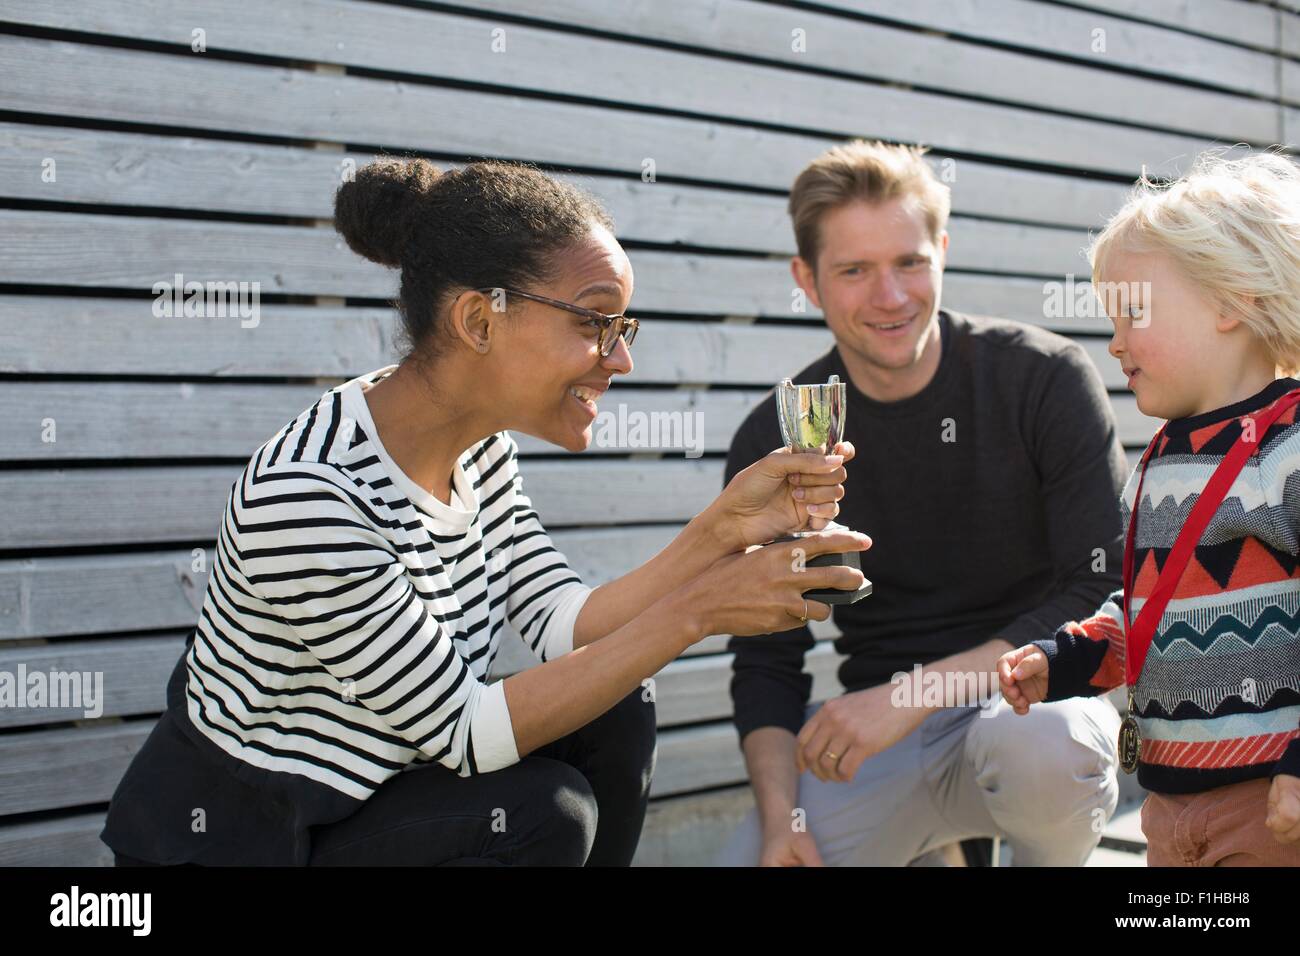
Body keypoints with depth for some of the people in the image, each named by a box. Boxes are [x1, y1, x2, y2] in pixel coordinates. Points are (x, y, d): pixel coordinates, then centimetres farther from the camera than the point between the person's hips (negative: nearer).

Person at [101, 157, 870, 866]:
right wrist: (696, 611, -29)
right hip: (235, 839, -8)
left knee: (614, 717, -6)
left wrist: (724, 529, -18)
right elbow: (464, 730, -27)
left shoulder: (479, 441, -5)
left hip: (366, 789, 8)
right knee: (543, 812, -23)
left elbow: (565, 625, -5)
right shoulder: (303, 498, -32)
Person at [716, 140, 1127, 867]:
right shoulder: (773, 443, -1)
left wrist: (916, 690, -22)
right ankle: (930, 848, 12)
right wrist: (782, 815, -15)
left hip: (1036, 695, -3)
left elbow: (1109, 595, -14)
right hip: (878, 732, 3)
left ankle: (1052, 857, -1)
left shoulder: (1046, 380, -9)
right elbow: (768, 660, 3)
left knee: (1039, 744, -38)